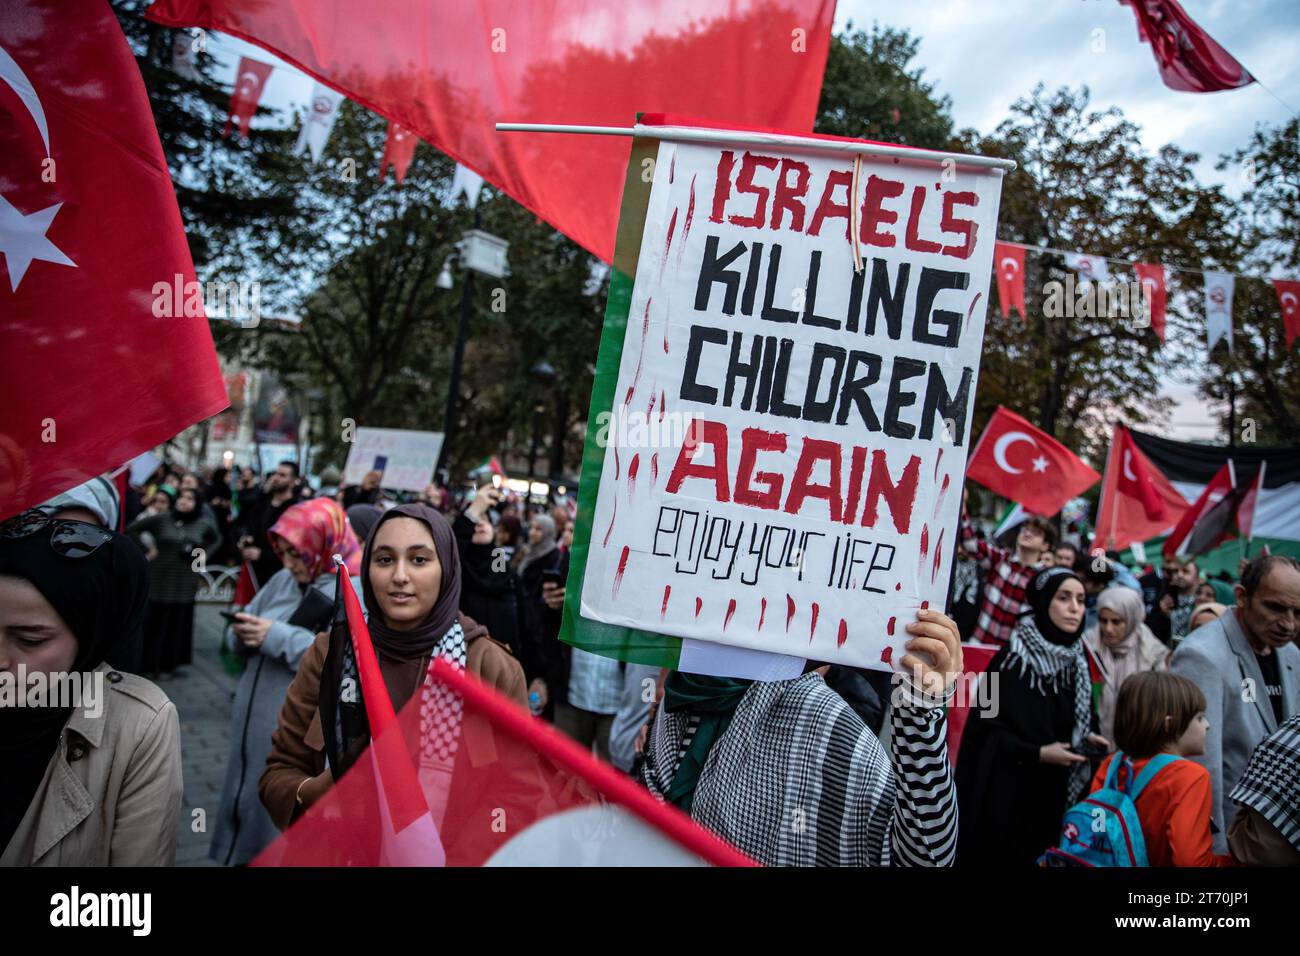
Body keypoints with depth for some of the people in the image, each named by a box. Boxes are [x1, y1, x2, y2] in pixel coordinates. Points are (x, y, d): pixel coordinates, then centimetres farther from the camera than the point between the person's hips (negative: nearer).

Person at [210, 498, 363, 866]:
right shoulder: (283, 580, 9)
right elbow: (247, 642, 17)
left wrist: (279, 637, -24)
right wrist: (244, 632, -9)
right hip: (253, 720, 7)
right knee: (244, 799, 21)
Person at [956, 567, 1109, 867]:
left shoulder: (1076, 660, 5)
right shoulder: (1011, 658, -15)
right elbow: (984, 727, -14)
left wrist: (1088, 737, -2)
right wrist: (1037, 753, -19)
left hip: (1056, 792, 6)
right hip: (1010, 791, -6)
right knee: (1005, 855, 3)